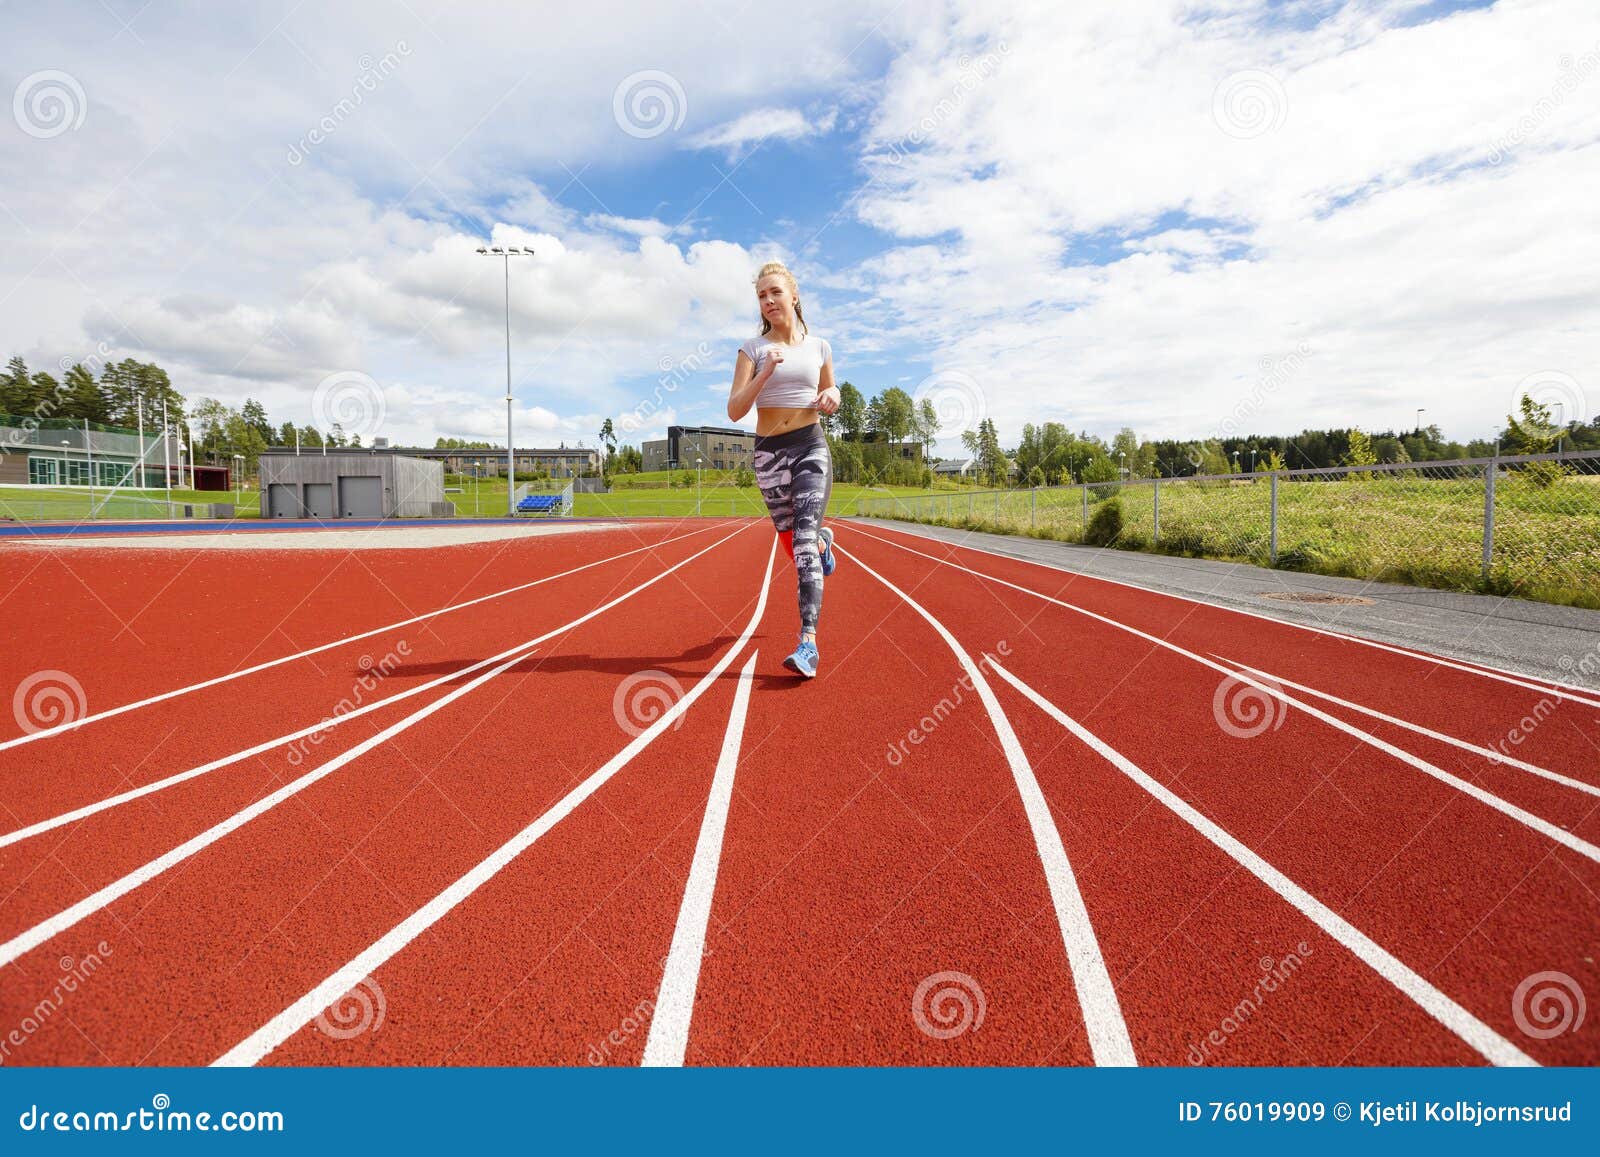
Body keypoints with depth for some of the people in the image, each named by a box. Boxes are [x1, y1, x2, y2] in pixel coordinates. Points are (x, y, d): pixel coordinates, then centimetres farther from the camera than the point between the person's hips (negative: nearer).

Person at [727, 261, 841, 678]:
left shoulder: (818, 347, 6)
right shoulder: (753, 349, 0)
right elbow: (734, 411, -9)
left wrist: (832, 398, -3)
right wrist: (766, 372, -22)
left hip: (812, 448, -1)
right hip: (769, 453, 1)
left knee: (804, 541, -17)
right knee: (792, 541, 13)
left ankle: (809, 644, -21)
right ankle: (824, 540, 52)